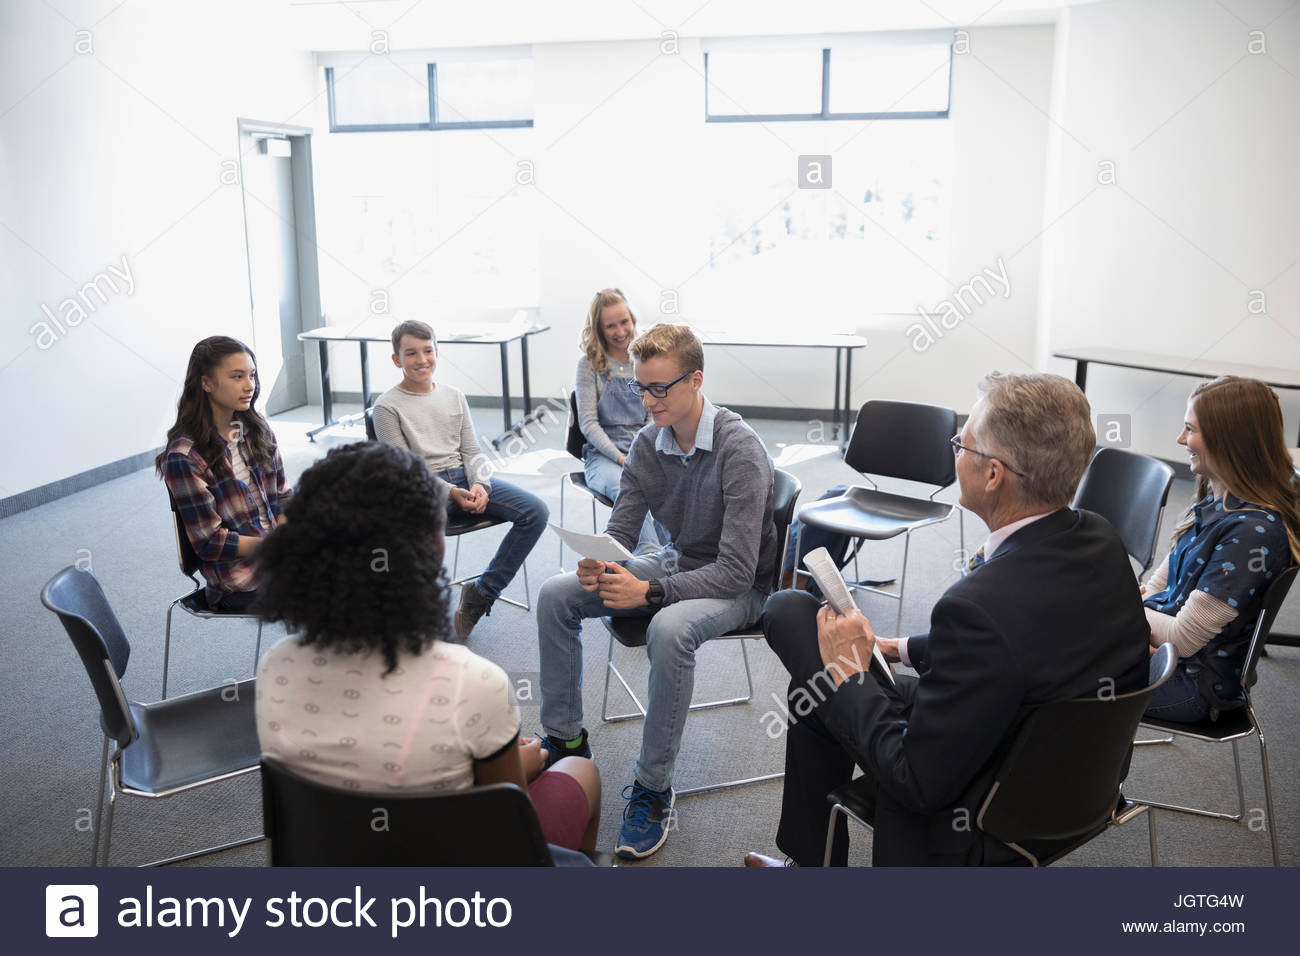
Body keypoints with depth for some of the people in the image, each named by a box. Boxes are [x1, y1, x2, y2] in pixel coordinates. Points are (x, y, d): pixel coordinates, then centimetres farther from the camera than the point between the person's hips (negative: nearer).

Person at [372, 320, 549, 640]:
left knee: (536, 511, -15)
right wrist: (451, 493, -18)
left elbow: (471, 451, 13)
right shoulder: (387, 406, 1)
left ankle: (482, 593, -7)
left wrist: (480, 484, -9)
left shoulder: (454, 396, 16)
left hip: (464, 477, 5)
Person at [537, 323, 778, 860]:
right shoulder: (648, 444, -6)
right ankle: (565, 741, 9)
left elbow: (737, 570, -29)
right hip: (676, 562, 7)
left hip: (739, 585, -7)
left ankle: (653, 789, -21)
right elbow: (620, 532, 0)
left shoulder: (740, 450, -26)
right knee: (555, 596, -4)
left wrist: (649, 592, -38)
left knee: (670, 628, -38)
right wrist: (598, 565, -25)